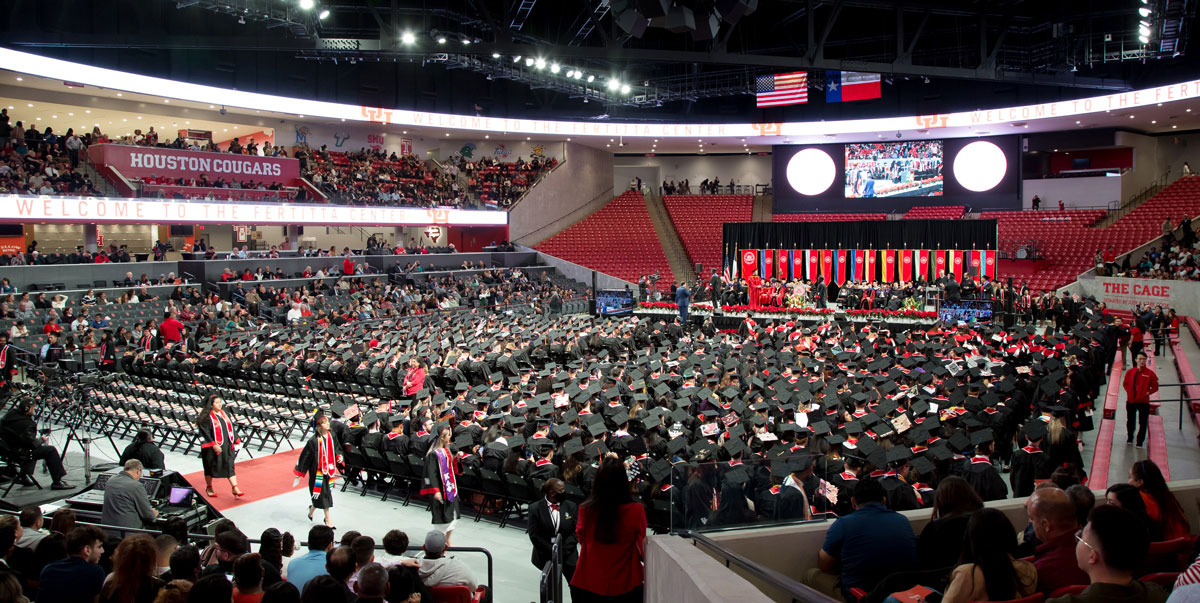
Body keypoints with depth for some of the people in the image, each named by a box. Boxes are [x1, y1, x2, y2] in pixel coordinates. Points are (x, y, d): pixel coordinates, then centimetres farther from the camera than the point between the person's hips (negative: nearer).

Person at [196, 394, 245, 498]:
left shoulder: (224, 414, 9)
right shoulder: (206, 417, -10)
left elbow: (231, 427, 16)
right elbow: (205, 433, -16)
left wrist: (236, 441, 14)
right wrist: (213, 445, -23)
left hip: (227, 446, 5)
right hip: (213, 448, -5)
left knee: (230, 466, -1)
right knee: (211, 466, 11)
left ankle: (235, 489, -4)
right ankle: (209, 488, 29)